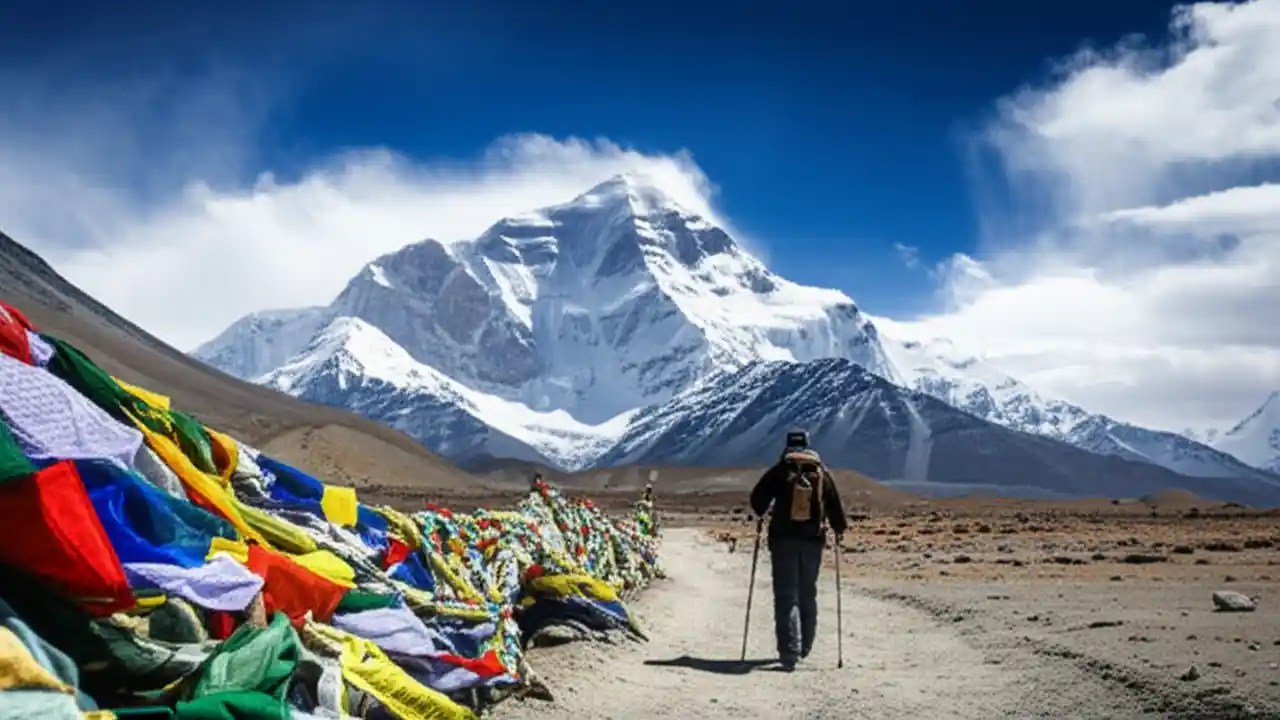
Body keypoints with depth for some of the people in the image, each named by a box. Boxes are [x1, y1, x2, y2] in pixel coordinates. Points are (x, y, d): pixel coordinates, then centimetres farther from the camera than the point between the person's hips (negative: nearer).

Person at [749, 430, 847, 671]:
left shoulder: (779, 471, -4)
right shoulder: (821, 472, 2)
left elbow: (757, 498, -2)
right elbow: (834, 503, 4)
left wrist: (761, 514, 20)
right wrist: (839, 528, 21)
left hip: (783, 540, -2)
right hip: (813, 541, 3)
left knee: (786, 596, -3)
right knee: (808, 594, 17)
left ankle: (789, 653, -14)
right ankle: (804, 647, 26)